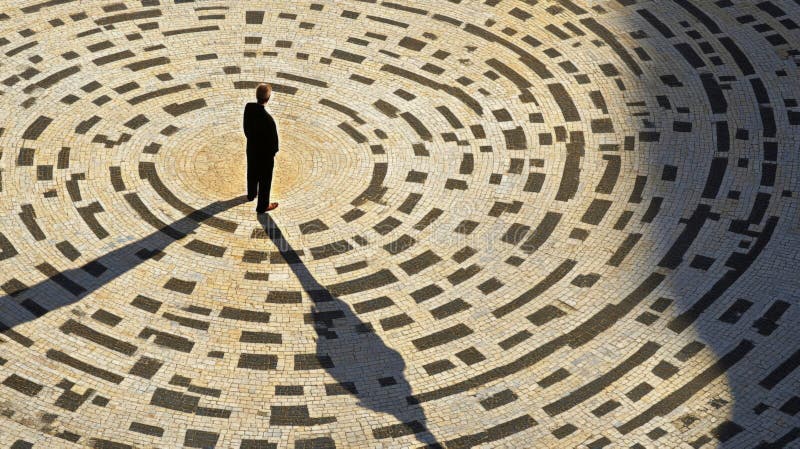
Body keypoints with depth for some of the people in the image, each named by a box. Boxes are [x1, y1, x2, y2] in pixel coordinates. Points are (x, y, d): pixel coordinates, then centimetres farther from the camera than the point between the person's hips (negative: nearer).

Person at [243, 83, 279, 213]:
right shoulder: (267, 119, -38)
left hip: (251, 148, 7)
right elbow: (272, 139, -24)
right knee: (265, 179, 15)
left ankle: (251, 194, 55)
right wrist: (273, 151, -4)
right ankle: (262, 206, 33)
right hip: (265, 153, -7)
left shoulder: (249, 107, -19)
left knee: (252, 173, 30)